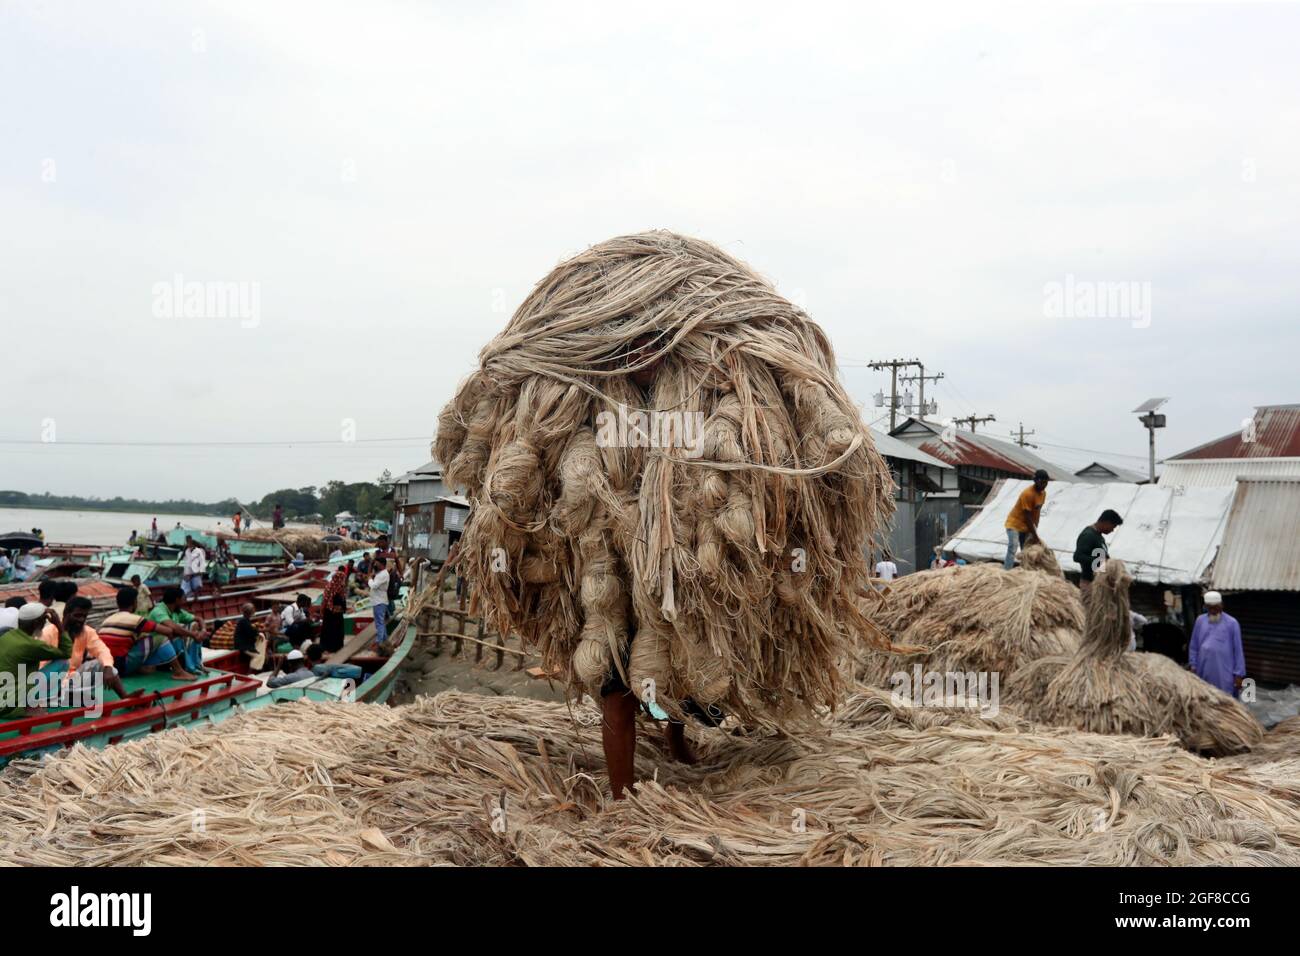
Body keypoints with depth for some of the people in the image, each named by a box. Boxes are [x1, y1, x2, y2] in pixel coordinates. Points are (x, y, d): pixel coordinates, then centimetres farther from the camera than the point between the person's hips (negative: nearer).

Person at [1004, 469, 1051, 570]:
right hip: (1014, 524, -8)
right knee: (1012, 549, -22)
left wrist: (1035, 533, 1)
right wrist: (1035, 536, -19)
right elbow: (1028, 517, -24)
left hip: (1027, 526, 8)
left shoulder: (1043, 493, 0)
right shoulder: (1027, 494, -26)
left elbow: (1037, 513, 5)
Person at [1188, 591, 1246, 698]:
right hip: (1204, 672, 3)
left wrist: (1239, 674, -4)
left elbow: (1238, 650, -2)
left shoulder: (1232, 623, -2)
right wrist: (1192, 666, 6)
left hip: (1224, 673, -3)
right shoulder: (1200, 621, 6)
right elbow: (1193, 647, 11)